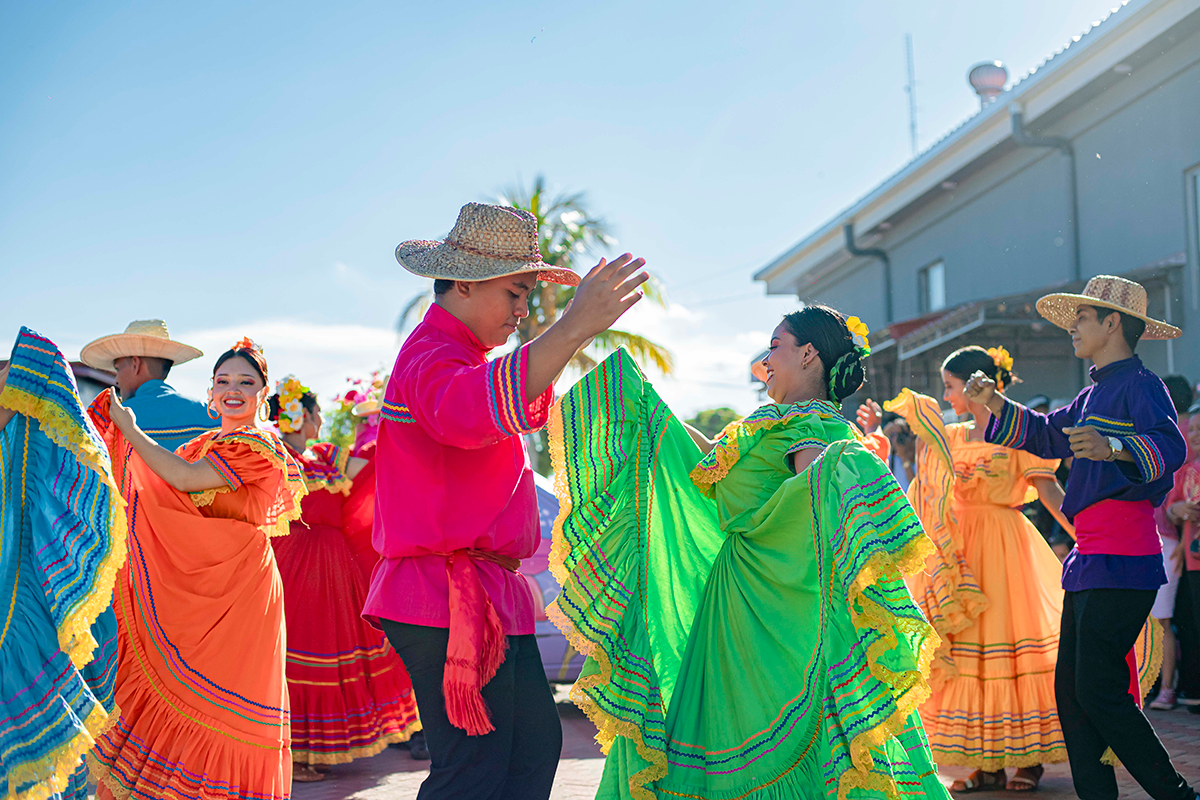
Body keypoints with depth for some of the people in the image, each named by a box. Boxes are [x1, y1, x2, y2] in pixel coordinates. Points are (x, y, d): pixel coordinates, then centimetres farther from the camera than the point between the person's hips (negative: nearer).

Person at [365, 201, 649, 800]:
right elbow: (470, 411, -41)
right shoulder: (432, 359, -15)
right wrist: (573, 328, -47)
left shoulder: (457, 354, 21)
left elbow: (528, 409, 38)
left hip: (489, 593, 11)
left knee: (535, 743, 14)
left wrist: (574, 321, 27)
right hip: (449, 599, -11)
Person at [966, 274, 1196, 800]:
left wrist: (1113, 448, -42)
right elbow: (1048, 436, 32)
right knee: (1070, 689, 9)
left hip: (1122, 562, -10)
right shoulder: (1096, 391, 20)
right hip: (1090, 560, 10)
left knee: (1100, 690, -12)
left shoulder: (1139, 384, -9)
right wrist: (995, 406, 21)